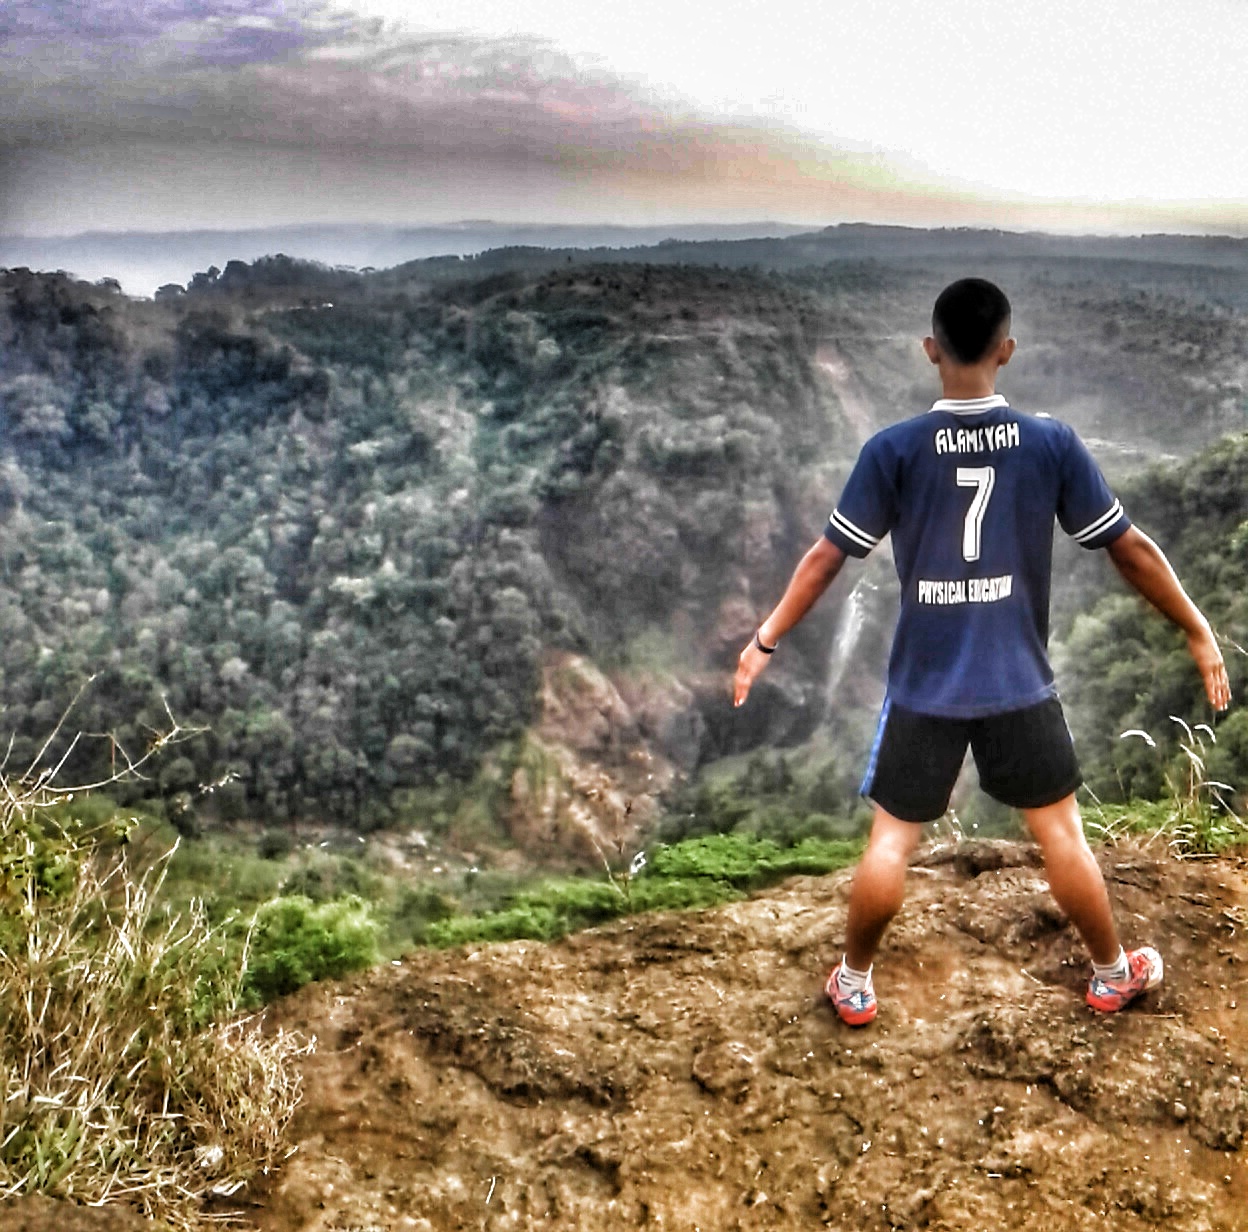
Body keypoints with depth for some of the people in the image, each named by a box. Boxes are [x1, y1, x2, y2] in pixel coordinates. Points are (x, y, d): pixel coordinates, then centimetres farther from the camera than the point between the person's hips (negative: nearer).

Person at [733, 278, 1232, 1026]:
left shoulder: (894, 450, -10)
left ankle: (854, 985, 25)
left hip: (925, 687, -1)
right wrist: (1198, 632, 11)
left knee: (892, 840, 11)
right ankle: (1113, 974, 34)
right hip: (1019, 684, 1)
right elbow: (1130, 548, -1)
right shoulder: (1052, 443, -7)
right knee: (1062, 834, 16)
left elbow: (828, 556, -7)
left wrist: (766, 641, 4)